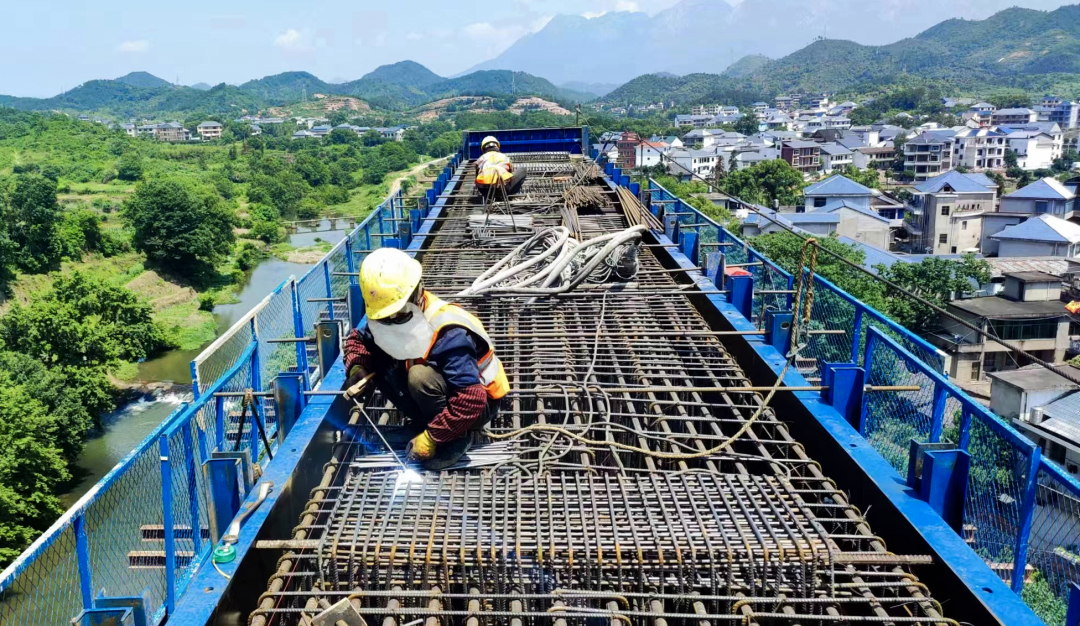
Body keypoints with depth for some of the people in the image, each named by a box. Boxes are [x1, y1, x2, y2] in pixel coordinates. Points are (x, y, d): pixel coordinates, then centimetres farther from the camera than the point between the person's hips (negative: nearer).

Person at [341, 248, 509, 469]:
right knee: (377, 361, -10)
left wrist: (431, 437, -30)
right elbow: (358, 338, 8)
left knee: (421, 375, -35)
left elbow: (471, 400, -37)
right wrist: (357, 368, -14)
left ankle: (458, 436, -14)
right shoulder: (407, 317, -10)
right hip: (446, 389, 7)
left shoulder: (449, 334, -33)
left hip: (480, 404, -7)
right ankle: (424, 421, 2)